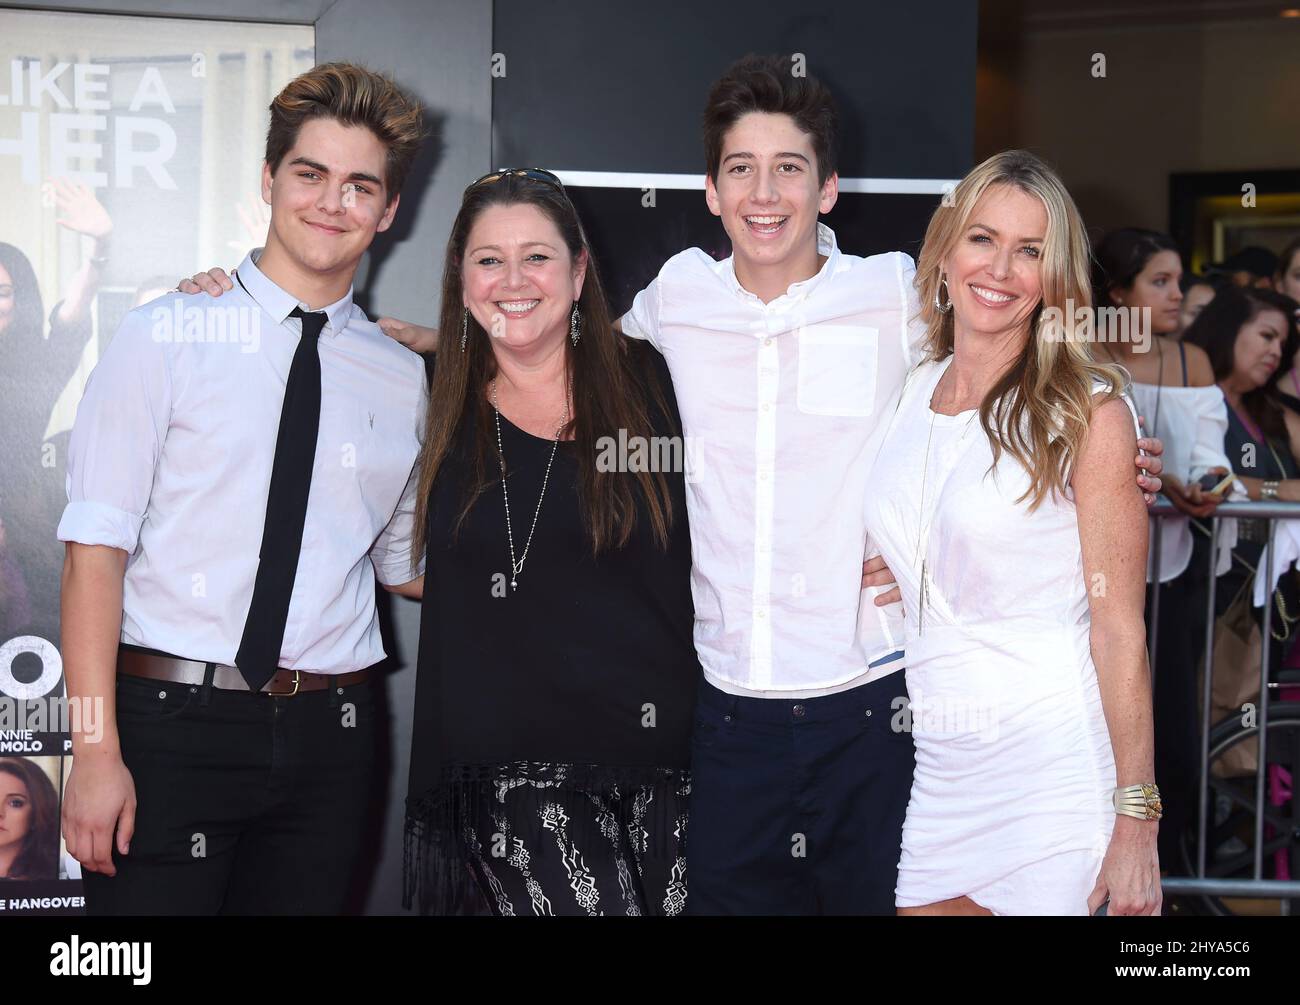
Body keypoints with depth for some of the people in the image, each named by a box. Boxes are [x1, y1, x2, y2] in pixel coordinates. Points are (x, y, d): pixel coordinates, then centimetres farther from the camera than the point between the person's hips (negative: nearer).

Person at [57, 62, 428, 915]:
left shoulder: (401, 379, 9)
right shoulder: (166, 338, -2)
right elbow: (96, 548, -7)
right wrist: (98, 753, -14)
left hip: (328, 739, 3)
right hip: (172, 721, -3)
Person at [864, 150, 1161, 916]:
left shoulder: (1090, 412, -9)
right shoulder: (910, 393, 7)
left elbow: (1119, 629, -11)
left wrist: (1137, 824, -13)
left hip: (1053, 768, -5)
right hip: (938, 767, 5)